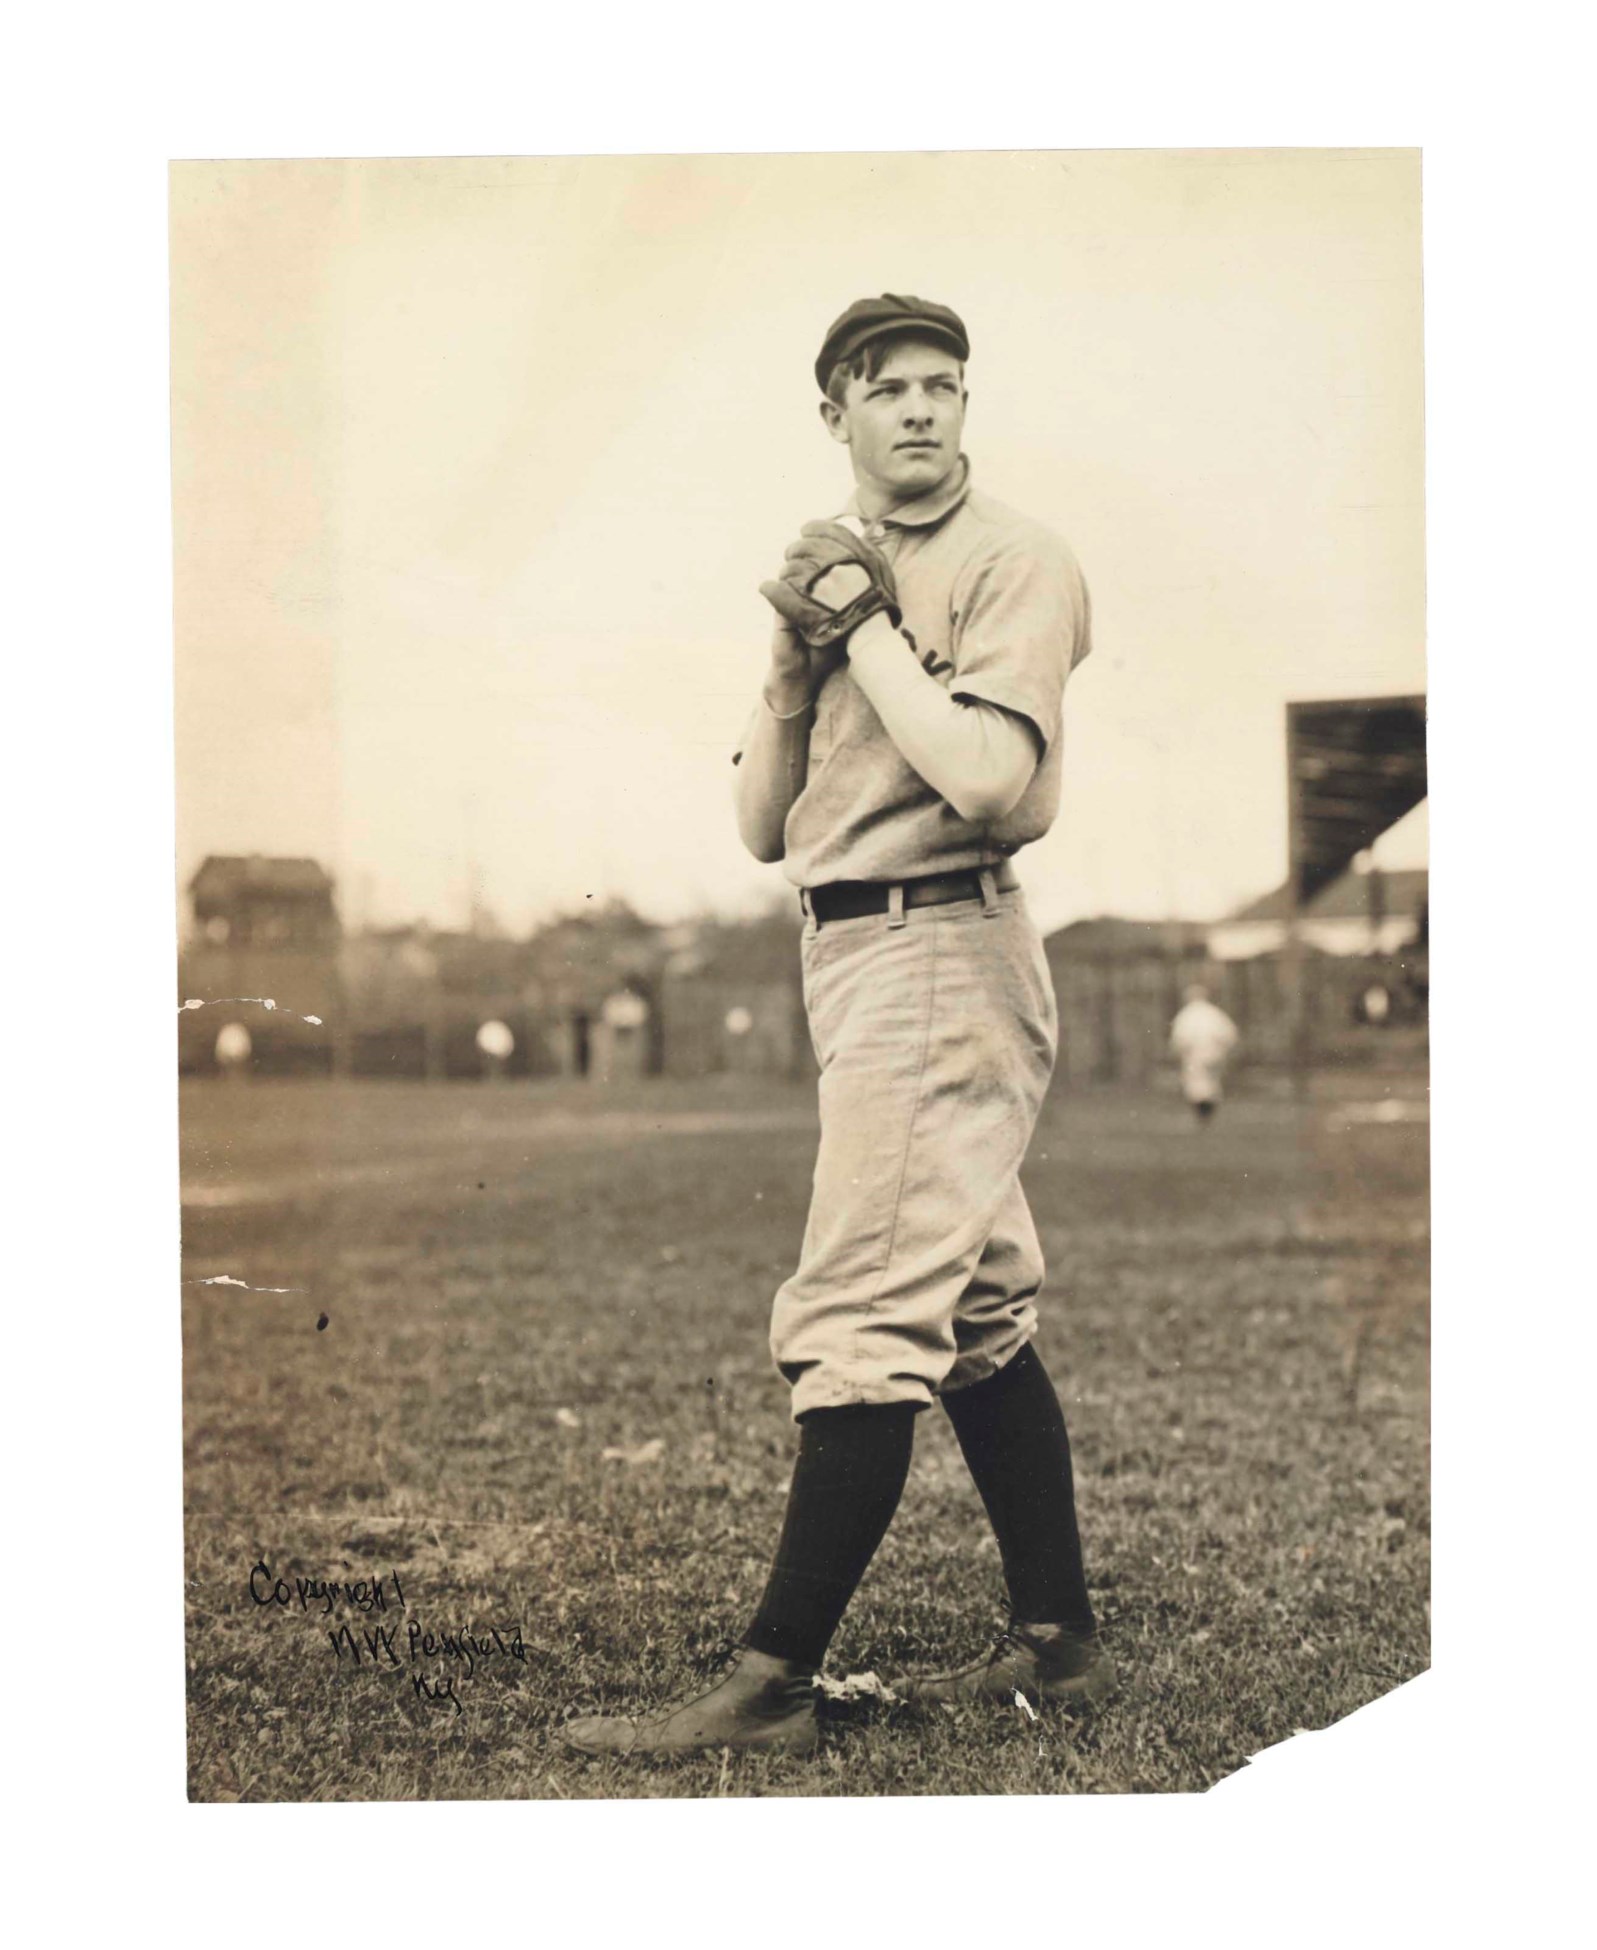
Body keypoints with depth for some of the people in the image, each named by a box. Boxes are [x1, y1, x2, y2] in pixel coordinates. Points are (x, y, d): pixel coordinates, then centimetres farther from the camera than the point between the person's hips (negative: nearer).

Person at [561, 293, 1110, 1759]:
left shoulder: (1014, 561, -7)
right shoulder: (845, 564, 16)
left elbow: (984, 775, -23)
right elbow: (762, 826, 12)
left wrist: (866, 623, -13)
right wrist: (796, 659, -4)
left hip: (940, 957, -9)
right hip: (856, 960, 9)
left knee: (862, 1320, -10)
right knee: (971, 1315, 13)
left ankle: (772, 1687, -7)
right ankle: (1057, 1641, 23)